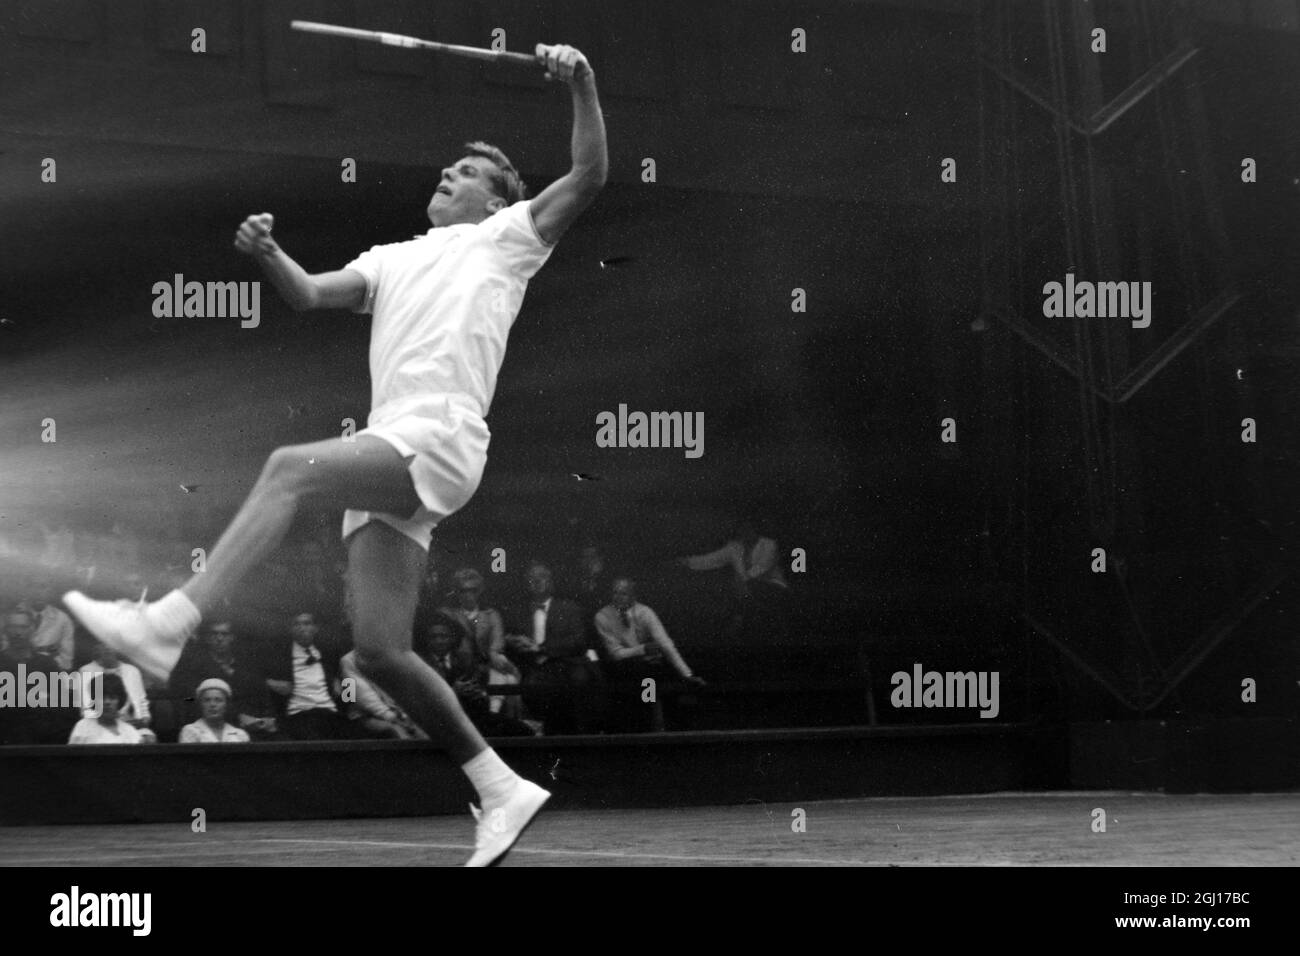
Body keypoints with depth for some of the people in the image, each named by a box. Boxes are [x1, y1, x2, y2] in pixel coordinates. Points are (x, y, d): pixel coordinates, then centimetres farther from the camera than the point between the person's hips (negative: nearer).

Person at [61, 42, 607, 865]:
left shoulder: (507, 237, 14)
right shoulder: (395, 259, 30)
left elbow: (590, 177, 2)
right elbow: (312, 294, 18)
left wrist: (582, 86, -10)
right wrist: (270, 255, -1)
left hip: (439, 439, -7)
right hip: (387, 452, 7)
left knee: (292, 467, -29)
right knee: (381, 650, -1)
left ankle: (168, 625, -38)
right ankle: (502, 790, 7)